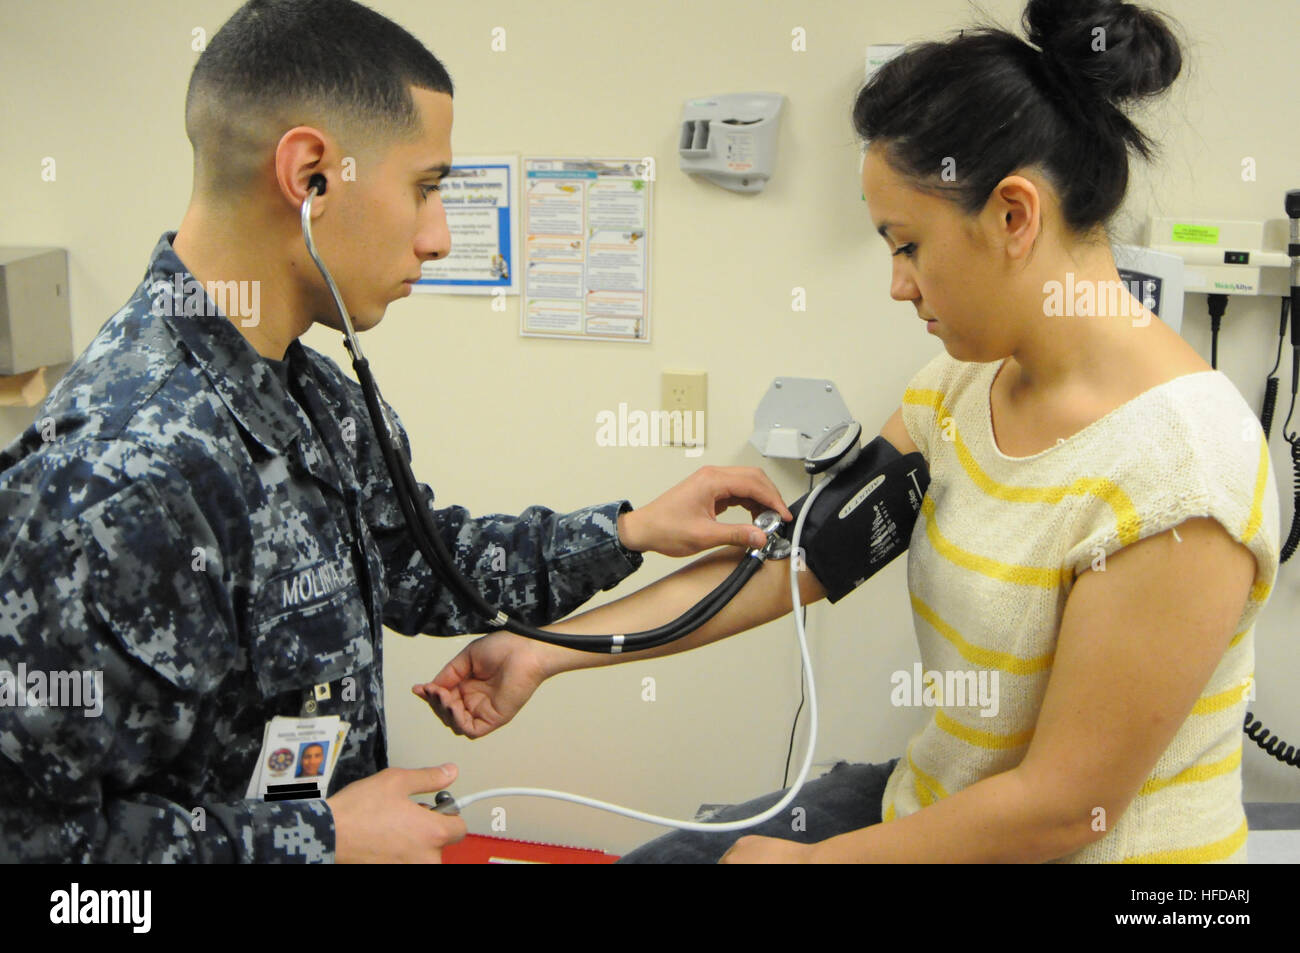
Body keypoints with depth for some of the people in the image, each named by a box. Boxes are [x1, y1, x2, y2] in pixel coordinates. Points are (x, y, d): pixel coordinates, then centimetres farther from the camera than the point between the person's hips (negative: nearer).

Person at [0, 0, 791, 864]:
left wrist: (630, 533, 8)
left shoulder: (316, 395, -1)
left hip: (340, 805, 8)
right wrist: (322, 841, -20)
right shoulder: (119, 476, -30)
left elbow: (410, 566, 13)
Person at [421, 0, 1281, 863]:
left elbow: (1066, 806, -23)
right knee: (649, 856, 8)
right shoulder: (967, 385, -2)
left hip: (1078, 849, -6)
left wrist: (809, 858, -12)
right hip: (934, 800, 7)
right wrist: (545, 652, -4)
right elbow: (797, 555, -1)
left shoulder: (1175, 470, -26)